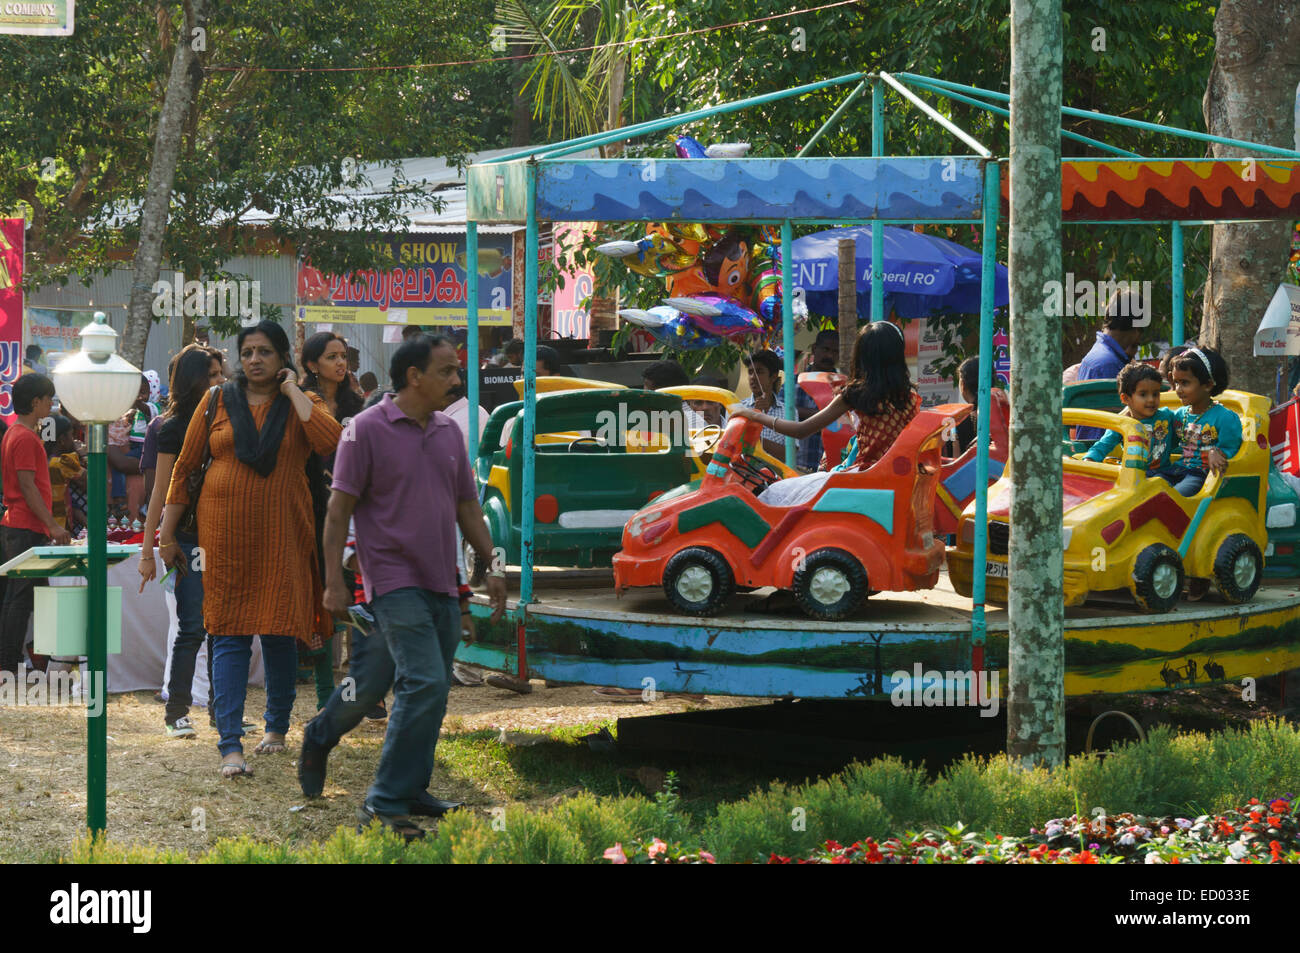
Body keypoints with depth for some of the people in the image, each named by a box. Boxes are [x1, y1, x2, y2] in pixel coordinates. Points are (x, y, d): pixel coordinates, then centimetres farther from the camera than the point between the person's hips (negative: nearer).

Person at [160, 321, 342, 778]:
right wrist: (167, 535, 8)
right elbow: (184, 468, 11)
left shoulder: (303, 404, 4)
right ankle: (231, 745, -11)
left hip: (282, 533, 0)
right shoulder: (217, 402, 7)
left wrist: (291, 390, -9)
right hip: (225, 531, 0)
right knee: (230, 635, -6)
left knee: (278, 632, 5)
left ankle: (277, 726, 27)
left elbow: (329, 440, -19)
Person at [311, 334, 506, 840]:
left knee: (430, 695, 7)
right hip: (396, 584, -7)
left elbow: (467, 508, 21)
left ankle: (412, 794, 15)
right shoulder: (367, 429, -7)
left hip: (443, 588, 7)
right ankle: (385, 803, -14)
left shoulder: (449, 433, 13)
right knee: (425, 685, -18)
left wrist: (493, 566, 15)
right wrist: (334, 582, -10)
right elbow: (339, 510, -6)